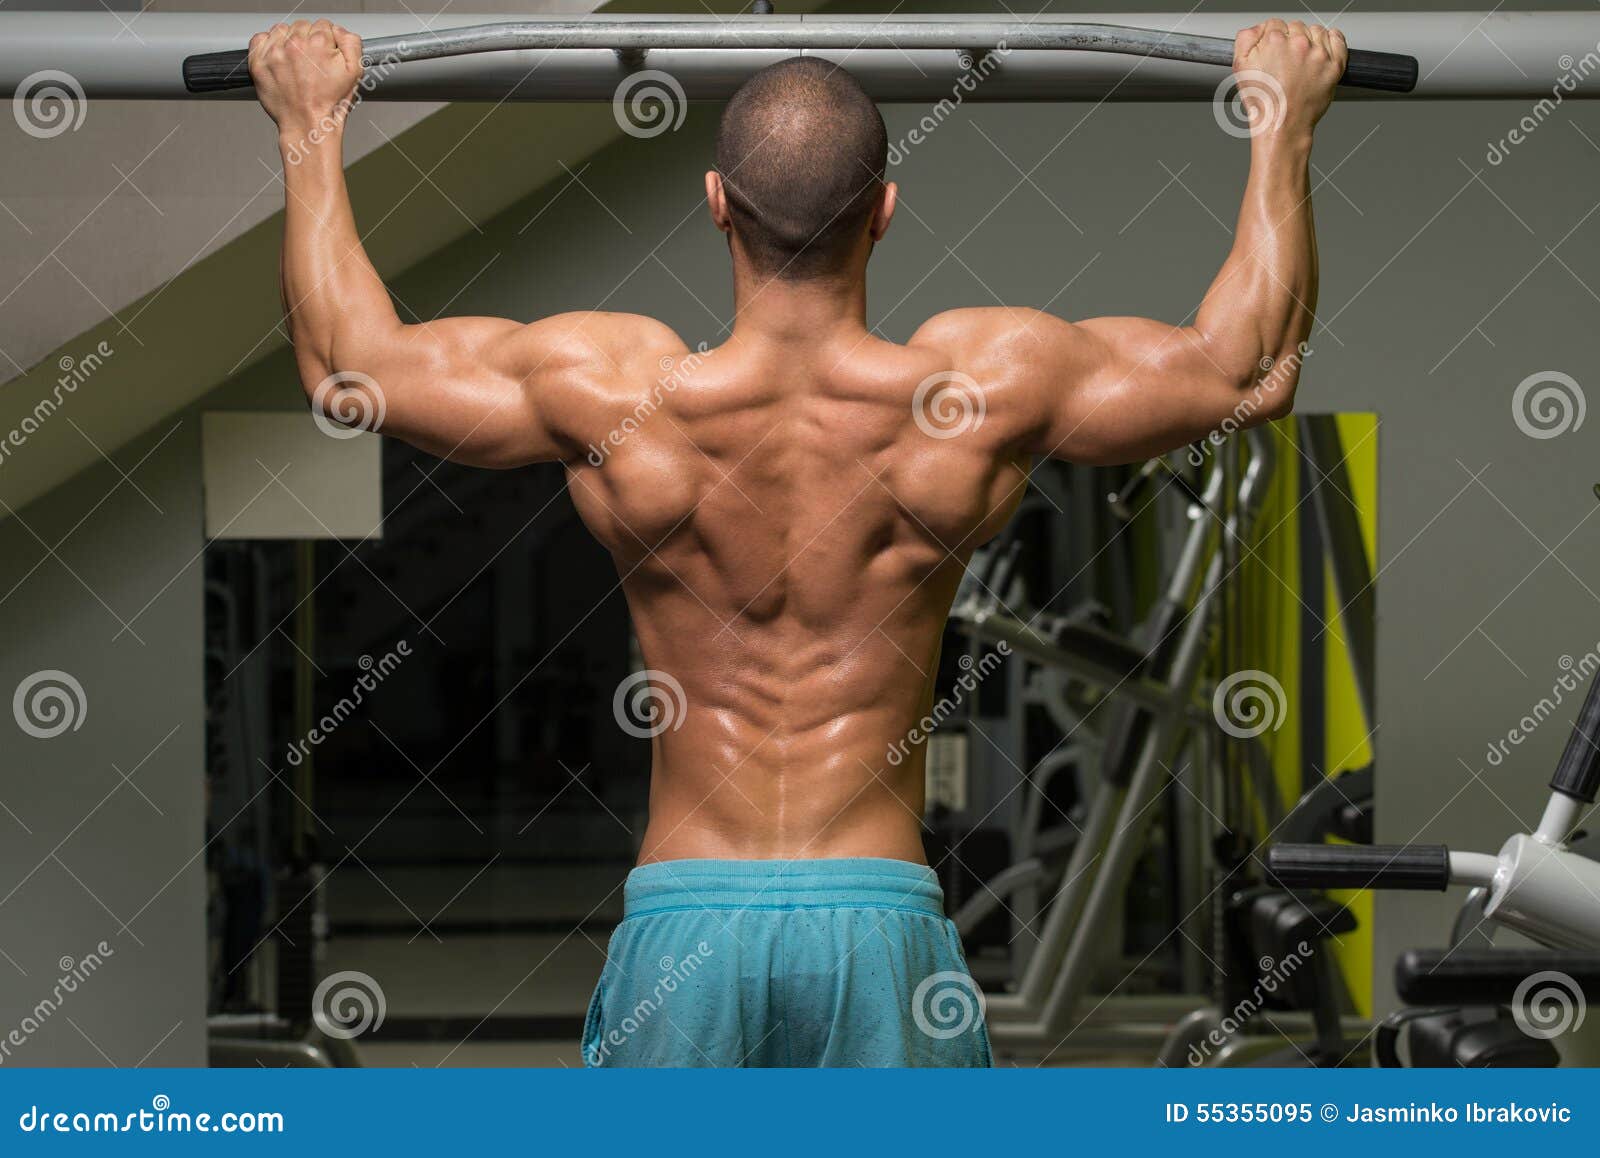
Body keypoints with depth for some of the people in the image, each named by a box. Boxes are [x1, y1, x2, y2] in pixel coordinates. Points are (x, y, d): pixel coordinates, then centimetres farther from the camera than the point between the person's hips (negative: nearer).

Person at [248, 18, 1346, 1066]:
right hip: (883, 917, 0)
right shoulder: (980, 386, -7)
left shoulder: (609, 391, -7)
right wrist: (1282, 124, 17)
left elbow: (344, 363, 7)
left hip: (681, 916, 0)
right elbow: (1252, 369, 6)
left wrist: (311, 125, 18)